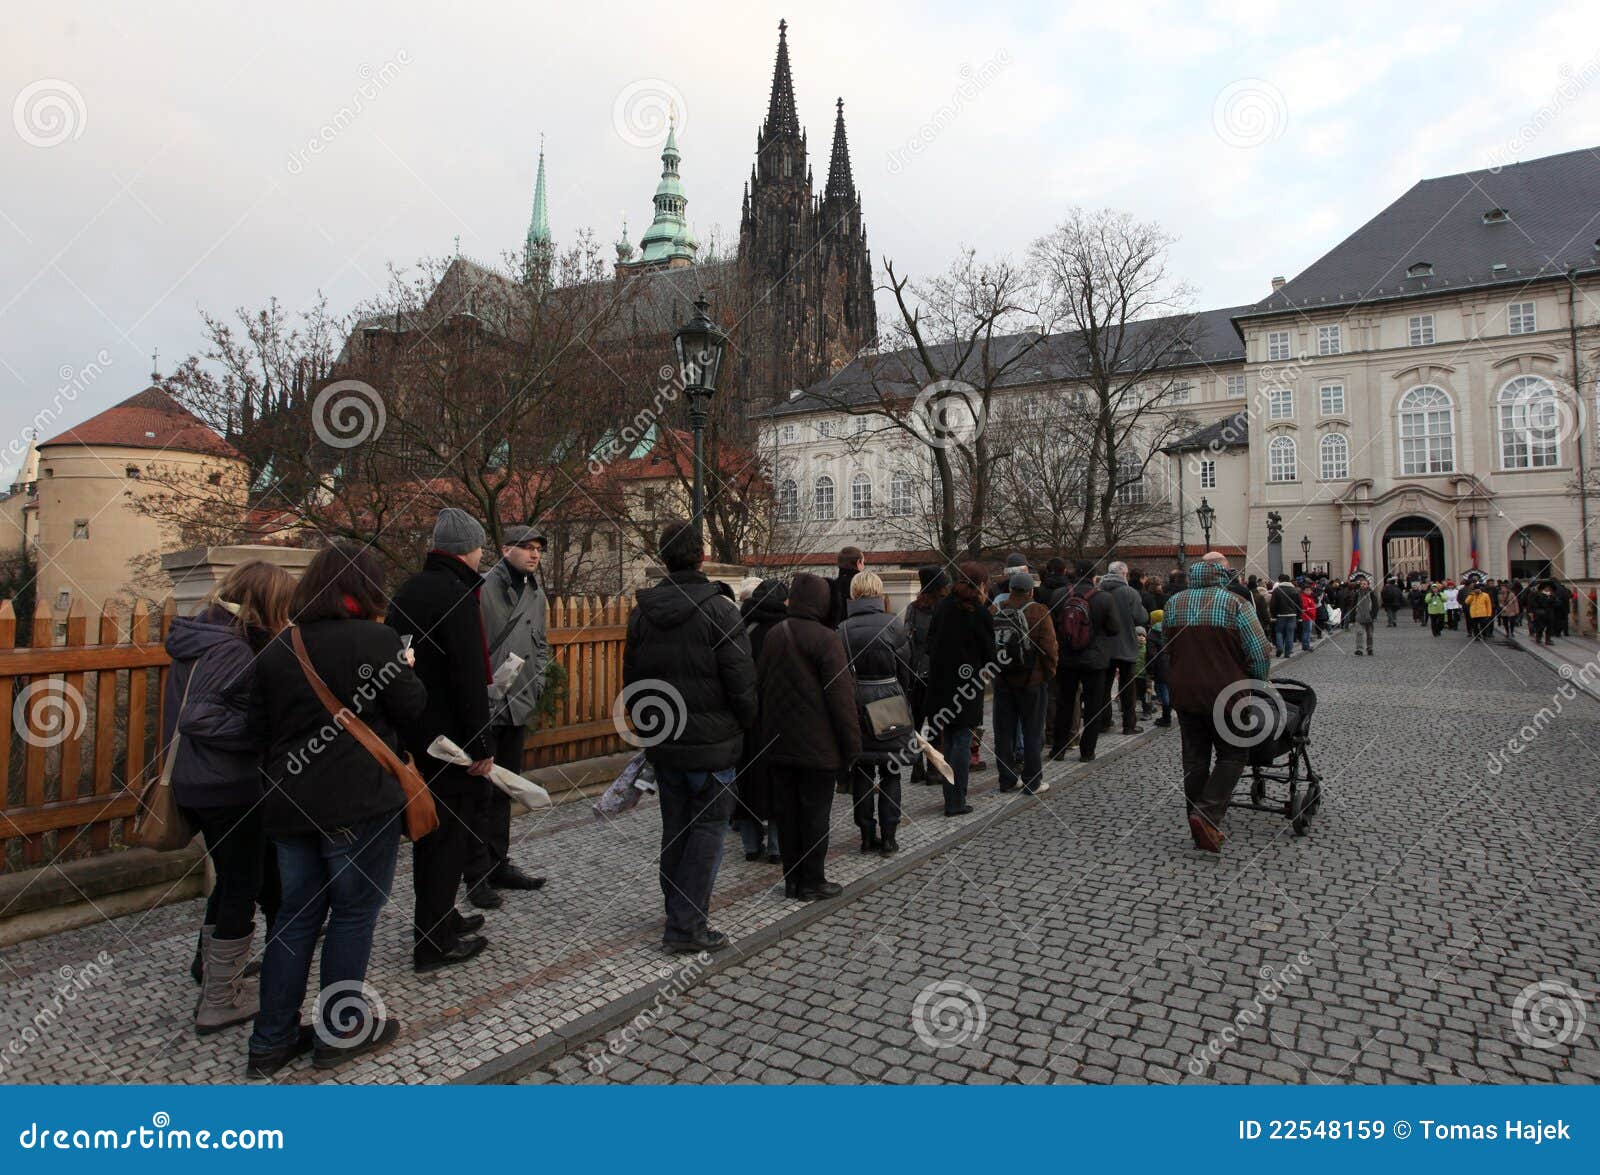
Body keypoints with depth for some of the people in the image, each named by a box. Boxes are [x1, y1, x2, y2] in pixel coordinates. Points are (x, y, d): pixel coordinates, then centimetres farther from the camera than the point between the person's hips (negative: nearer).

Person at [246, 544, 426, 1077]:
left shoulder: (277, 649, 6)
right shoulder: (375, 639, -12)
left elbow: (258, 728, 8)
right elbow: (411, 708, -8)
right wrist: (405, 671, 10)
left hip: (289, 802, 6)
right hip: (359, 801, -6)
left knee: (298, 912, 17)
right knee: (354, 913, 9)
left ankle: (272, 1039, 24)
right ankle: (340, 1032, 20)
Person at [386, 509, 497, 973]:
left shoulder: (408, 591, 12)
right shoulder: (456, 594, -17)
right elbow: (468, 677, -23)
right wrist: (481, 744, -18)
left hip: (412, 735, 9)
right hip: (448, 739, -9)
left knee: (429, 827, 20)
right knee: (449, 834, 1)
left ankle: (436, 919, 34)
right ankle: (435, 943, 9)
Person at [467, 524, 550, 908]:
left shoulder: (536, 593, 11)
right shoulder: (482, 588, -13)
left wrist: (536, 683, 9)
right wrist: (480, 691, -17)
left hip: (518, 707, 8)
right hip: (484, 707, -7)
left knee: (504, 791, 17)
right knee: (481, 793, 2)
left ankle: (500, 865, 29)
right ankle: (477, 876, 15)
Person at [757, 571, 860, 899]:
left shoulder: (773, 635, 6)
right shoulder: (826, 639, -15)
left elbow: (760, 684, 12)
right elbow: (841, 696, -16)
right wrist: (852, 744, -9)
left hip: (778, 743, 6)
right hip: (817, 746, -6)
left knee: (787, 811, 13)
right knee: (815, 812, 5)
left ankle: (792, 878, 22)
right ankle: (812, 883, 13)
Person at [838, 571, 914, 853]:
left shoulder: (843, 629, -6)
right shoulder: (894, 624, -7)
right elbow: (905, 670, 0)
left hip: (856, 706, 1)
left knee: (861, 772, 11)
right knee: (890, 774, 10)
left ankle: (867, 835, 15)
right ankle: (888, 837, 10)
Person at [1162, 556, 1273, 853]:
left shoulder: (1174, 604, 5)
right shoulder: (1234, 604, -10)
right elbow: (1259, 654, -10)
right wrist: (1256, 684, 7)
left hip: (1185, 695, 5)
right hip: (1227, 695, -4)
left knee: (1194, 758, 12)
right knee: (1232, 755, 8)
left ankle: (1201, 830, 18)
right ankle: (1207, 815, -8)